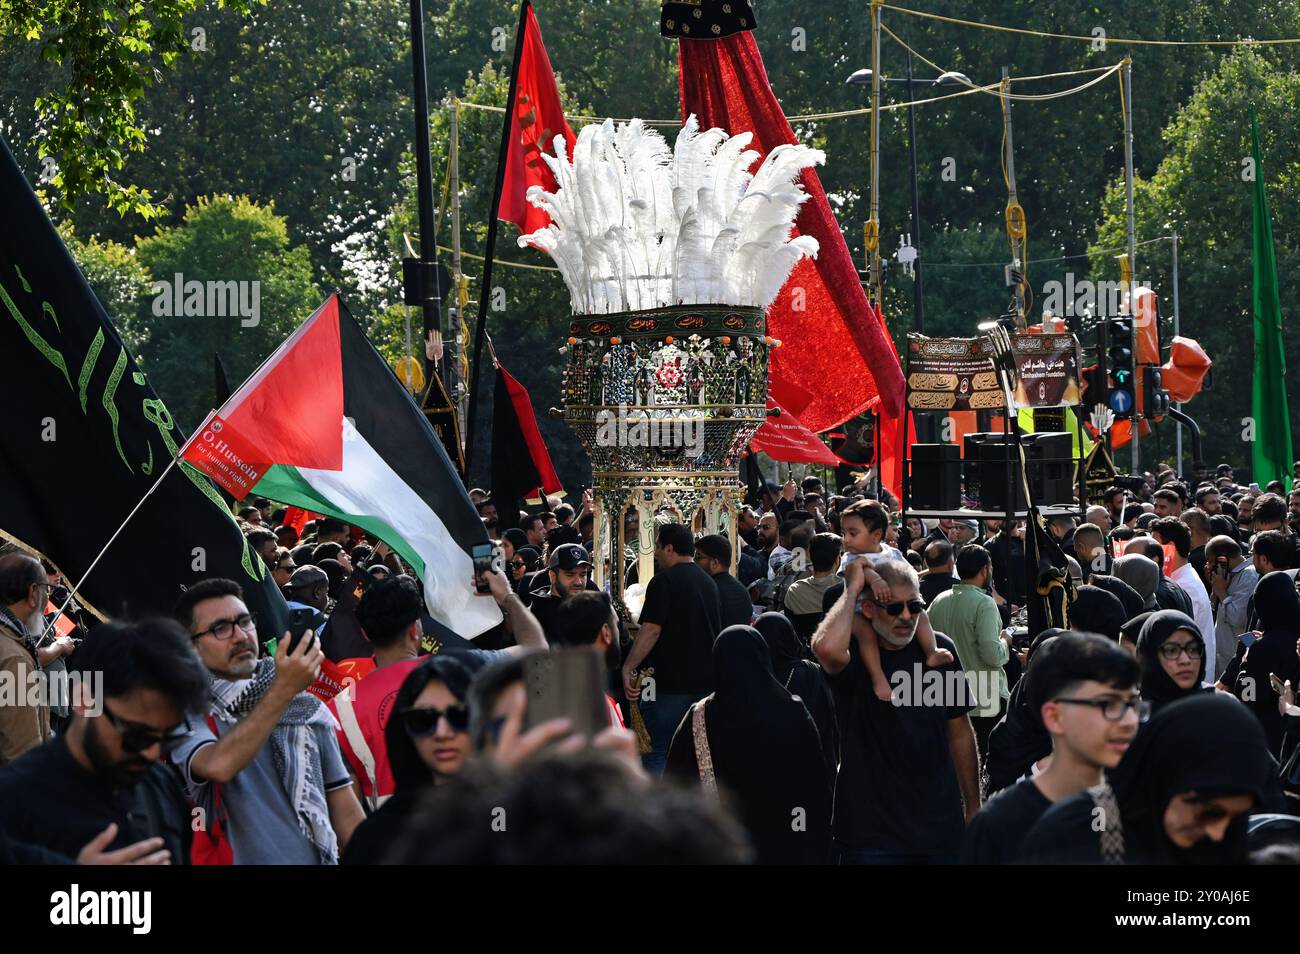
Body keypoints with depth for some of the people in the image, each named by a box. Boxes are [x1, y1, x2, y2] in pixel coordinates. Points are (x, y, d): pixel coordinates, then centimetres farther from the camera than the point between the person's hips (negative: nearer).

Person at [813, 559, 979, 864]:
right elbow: (827, 648, -36)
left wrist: (974, 809, 12)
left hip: (940, 824, 4)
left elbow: (960, 732, 11)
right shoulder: (854, 653, -9)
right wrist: (852, 588, -21)